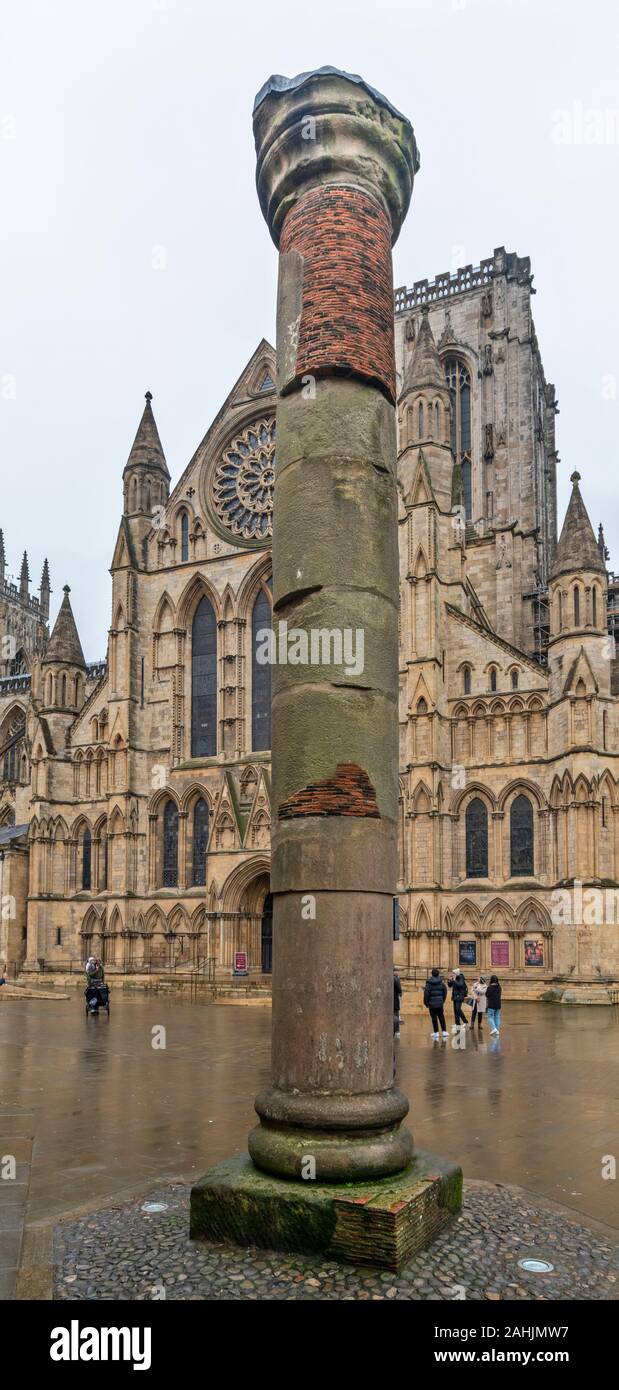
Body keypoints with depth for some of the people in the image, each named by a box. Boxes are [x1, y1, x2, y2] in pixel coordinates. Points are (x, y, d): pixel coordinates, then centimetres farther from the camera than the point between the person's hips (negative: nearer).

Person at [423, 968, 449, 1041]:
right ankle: (444, 1031, 12)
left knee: (434, 1018, 3)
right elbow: (445, 992, 6)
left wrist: (426, 1003, 0)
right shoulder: (441, 983, -1)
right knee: (441, 1018, 13)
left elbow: (426, 993, -10)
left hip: (432, 1004, -3)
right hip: (440, 1004, 3)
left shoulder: (429, 983, -10)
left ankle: (436, 1033, 2)